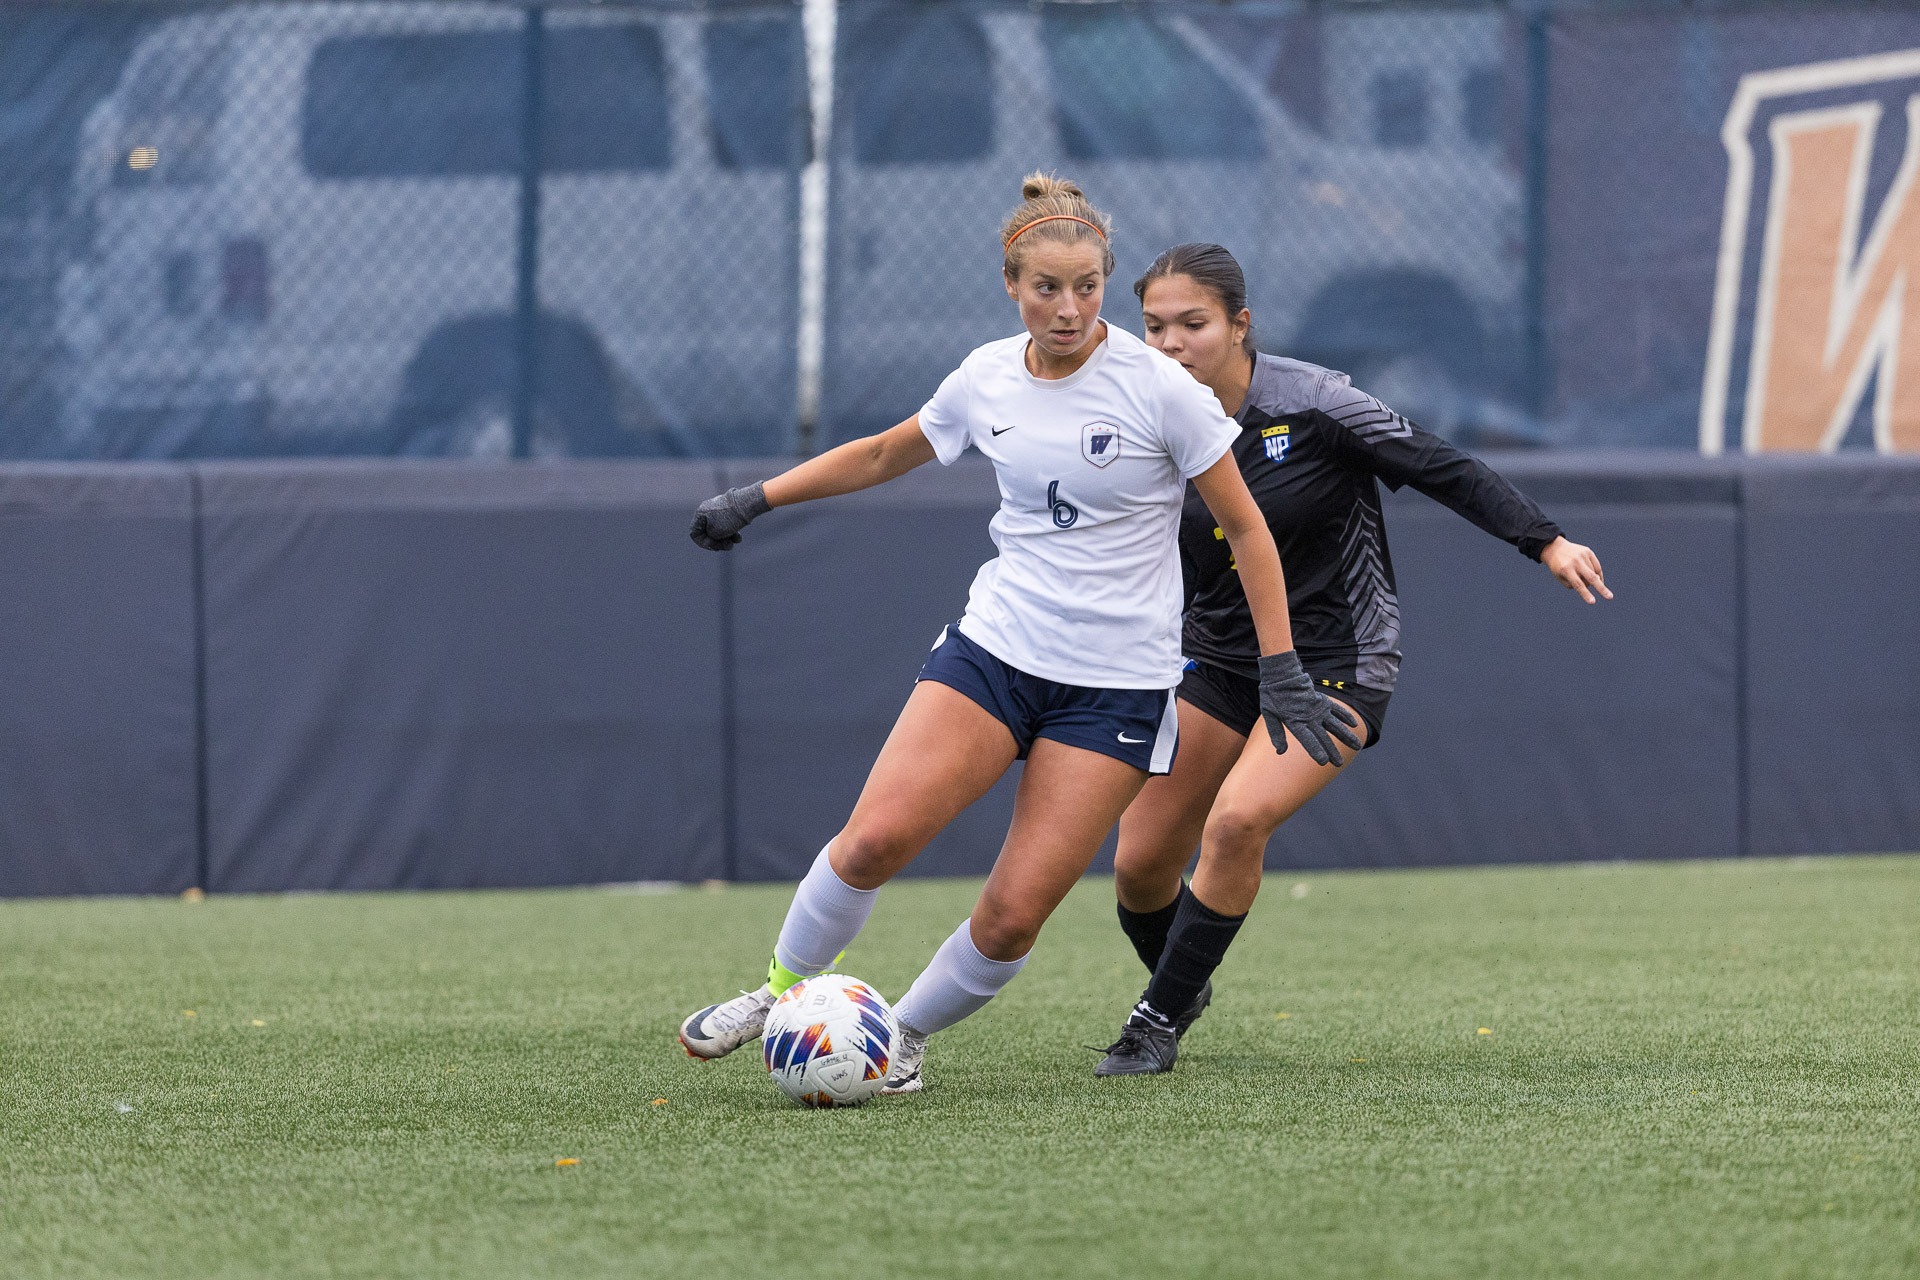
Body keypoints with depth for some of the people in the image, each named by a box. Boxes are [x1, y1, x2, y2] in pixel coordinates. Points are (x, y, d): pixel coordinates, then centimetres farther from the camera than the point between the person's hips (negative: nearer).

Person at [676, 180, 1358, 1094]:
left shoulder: (1159, 388, -11)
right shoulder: (986, 378, 1)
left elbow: (1245, 528, -2)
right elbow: (886, 453, 21)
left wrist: (1280, 671, -4)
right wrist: (757, 499, 19)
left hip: (1117, 684, -3)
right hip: (995, 644, 3)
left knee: (1013, 916, -10)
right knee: (875, 837, -16)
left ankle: (907, 1036, 16)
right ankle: (783, 993, 8)